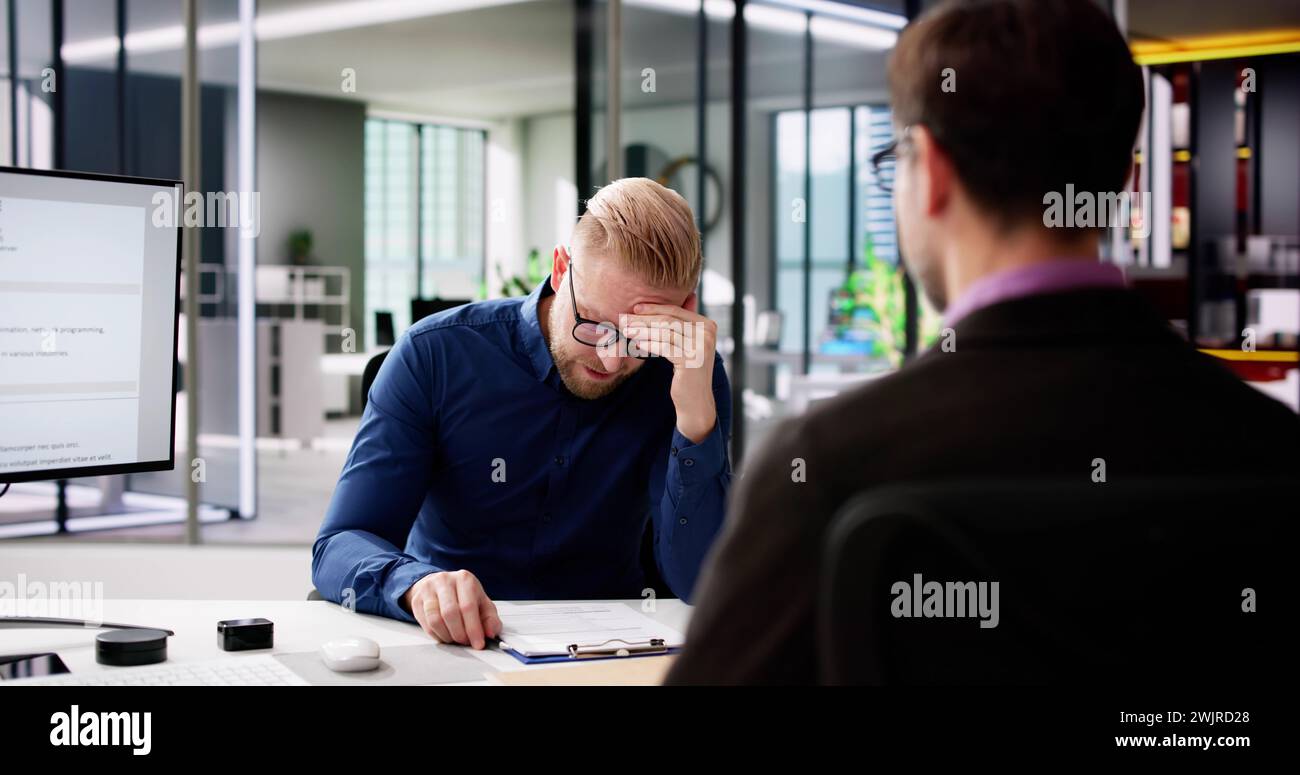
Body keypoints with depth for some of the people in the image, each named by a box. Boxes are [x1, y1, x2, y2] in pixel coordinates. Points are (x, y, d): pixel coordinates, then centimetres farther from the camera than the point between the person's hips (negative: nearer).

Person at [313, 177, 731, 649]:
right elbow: (339, 547, -13)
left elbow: (699, 585, -17)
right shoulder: (435, 355, -10)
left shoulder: (688, 376, -9)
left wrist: (697, 413, -29)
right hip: (447, 645, 0)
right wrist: (416, 585, -36)